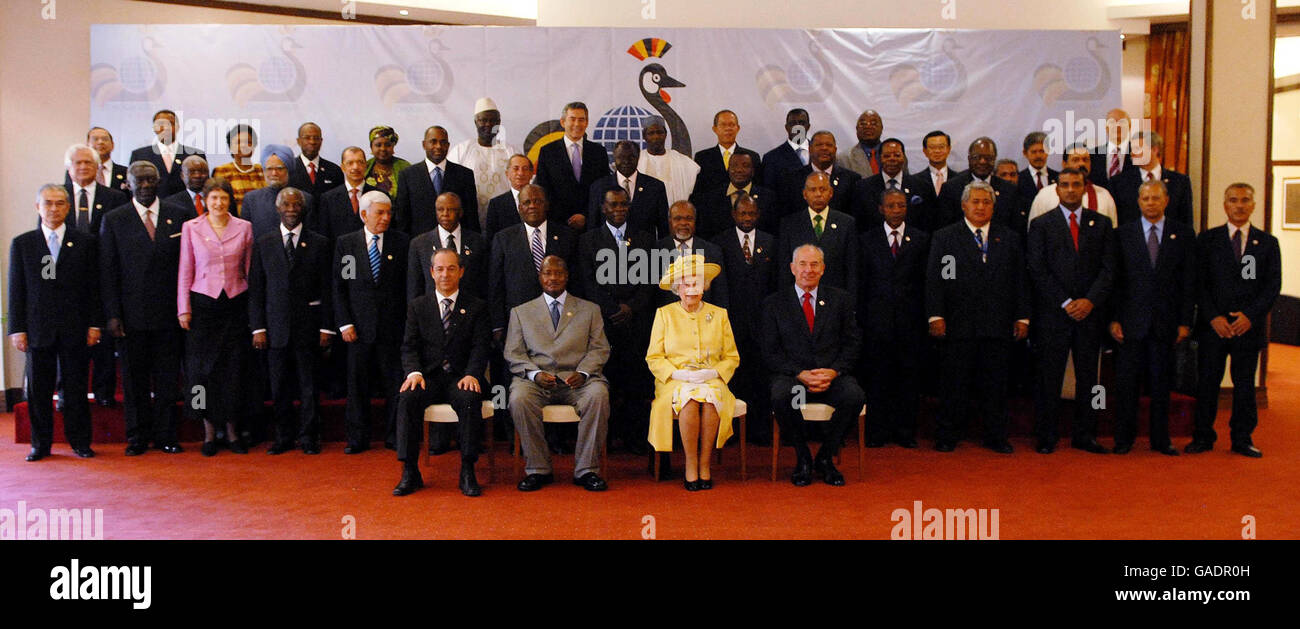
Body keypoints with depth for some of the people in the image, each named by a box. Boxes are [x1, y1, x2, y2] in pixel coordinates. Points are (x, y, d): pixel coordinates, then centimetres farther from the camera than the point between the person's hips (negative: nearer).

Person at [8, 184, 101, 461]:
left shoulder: (85, 242, 5)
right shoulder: (22, 244, 7)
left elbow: (93, 286, 4)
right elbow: (16, 290, 5)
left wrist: (94, 324, -2)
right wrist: (17, 329, -1)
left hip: (75, 329, -1)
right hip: (38, 330, 1)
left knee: (76, 388, 5)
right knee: (38, 390, 6)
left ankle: (80, 442, 14)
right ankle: (41, 444, 17)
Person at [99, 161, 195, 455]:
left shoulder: (180, 216, 5)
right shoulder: (114, 220, 4)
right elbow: (107, 272, 1)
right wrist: (112, 315, -6)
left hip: (168, 312, 0)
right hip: (131, 315, 0)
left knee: (168, 376, 5)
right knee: (134, 378, 6)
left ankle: (165, 435, 15)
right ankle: (138, 437, 16)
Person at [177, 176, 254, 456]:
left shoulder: (244, 227, 4)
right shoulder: (191, 228, 2)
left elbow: (249, 268, 7)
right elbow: (185, 271, 4)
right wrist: (184, 308, 0)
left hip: (236, 304, 1)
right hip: (203, 304, -1)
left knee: (233, 369, 4)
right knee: (203, 368, 1)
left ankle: (231, 431, 14)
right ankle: (209, 433, 13)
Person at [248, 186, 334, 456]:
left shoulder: (319, 243, 5)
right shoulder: (263, 244, 8)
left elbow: (326, 289, 3)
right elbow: (255, 289, 6)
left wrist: (326, 327, -3)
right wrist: (258, 328, -1)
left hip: (308, 326, -1)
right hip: (276, 327, 1)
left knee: (308, 386, 2)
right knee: (279, 387, 5)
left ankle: (308, 437, 12)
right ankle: (284, 437, 15)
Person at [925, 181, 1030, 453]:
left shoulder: (1010, 238, 14)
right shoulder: (944, 237, 6)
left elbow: (1020, 281, 12)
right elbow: (934, 280, 0)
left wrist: (1022, 317, 6)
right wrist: (936, 316, -9)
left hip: (999, 325, 2)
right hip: (958, 325, -2)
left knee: (995, 383, 7)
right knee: (955, 383, 2)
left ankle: (995, 436, 17)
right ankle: (947, 437, 12)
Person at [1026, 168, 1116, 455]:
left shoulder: (1101, 224, 11)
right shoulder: (1041, 225, 5)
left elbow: (1108, 268, 4)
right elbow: (1038, 270, -3)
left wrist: (1090, 300, -10)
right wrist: (1065, 303, -10)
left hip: (1090, 311, 2)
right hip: (1053, 313, -2)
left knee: (1088, 376, 6)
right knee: (1049, 377, 0)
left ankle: (1085, 435, 15)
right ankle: (1046, 437, 7)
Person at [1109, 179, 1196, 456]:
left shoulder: (1183, 234, 6)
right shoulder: (1123, 233, 4)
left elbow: (1189, 281, 4)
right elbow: (1115, 279, 2)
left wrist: (1185, 322, -2)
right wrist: (1114, 319, -4)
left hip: (1166, 322, 1)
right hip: (1132, 321, 0)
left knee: (1161, 382, 8)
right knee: (1126, 381, 2)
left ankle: (1161, 440, 18)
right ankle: (1124, 438, 13)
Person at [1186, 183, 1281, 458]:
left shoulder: (1267, 242, 8)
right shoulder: (1207, 239, 5)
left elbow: (1273, 285, 2)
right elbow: (1199, 284, 0)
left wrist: (1251, 315, -10)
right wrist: (1213, 317, -10)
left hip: (1249, 325, 1)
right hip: (1213, 325, -1)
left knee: (1245, 383, 7)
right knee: (1207, 382, 2)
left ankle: (1242, 438, 17)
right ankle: (1203, 437, 12)